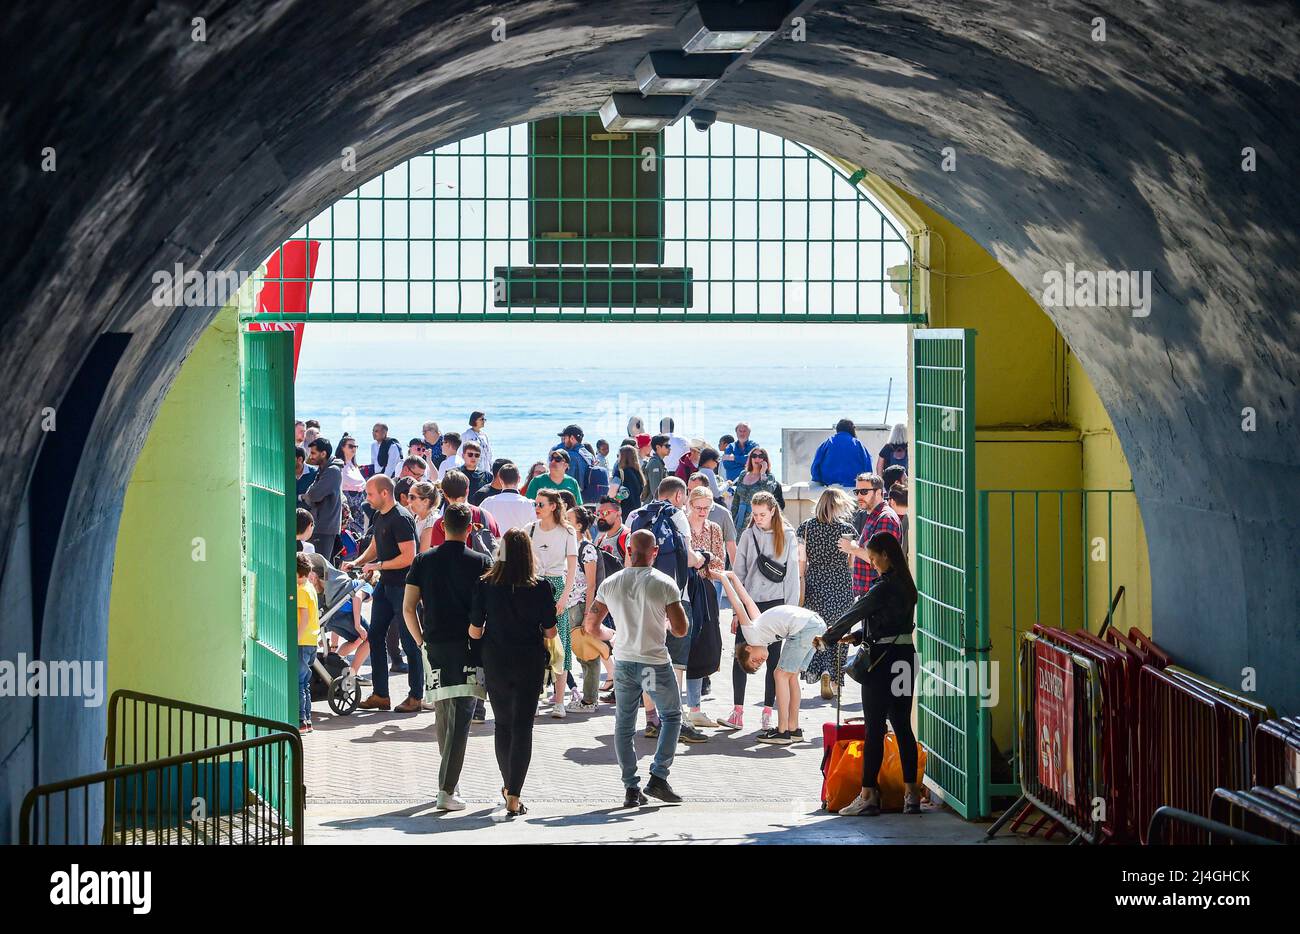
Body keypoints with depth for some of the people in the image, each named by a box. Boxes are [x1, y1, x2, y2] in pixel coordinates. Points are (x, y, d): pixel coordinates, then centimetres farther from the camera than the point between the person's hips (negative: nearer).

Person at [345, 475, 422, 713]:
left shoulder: (401, 519, -17)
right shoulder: (379, 516, 11)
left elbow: (408, 557, -22)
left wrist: (377, 565, -17)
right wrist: (357, 562, 5)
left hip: (403, 586, -10)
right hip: (385, 586, 10)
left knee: (409, 641, -2)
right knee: (376, 636, 10)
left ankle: (416, 696, 5)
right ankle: (380, 695, 16)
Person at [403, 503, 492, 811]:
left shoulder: (424, 561, 5)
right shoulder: (480, 562, -2)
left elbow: (408, 608, 3)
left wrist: (422, 641, 14)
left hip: (435, 646, 3)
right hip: (468, 647, -3)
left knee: (442, 713, 18)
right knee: (460, 717, -6)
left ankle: (447, 779, 29)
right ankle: (446, 789, -14)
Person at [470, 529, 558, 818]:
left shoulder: (486, 585, -9)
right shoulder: (540, 588, -10)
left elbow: (475, 632, -6)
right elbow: (550, 632, -5)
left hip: (496, 662, 1)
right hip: (530, 663, -1)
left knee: (503, 724, 19)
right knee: (523, 727, 2)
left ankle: (508, 786, 33)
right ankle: (514, 797, -4)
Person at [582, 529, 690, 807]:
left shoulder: (609, 584, -2)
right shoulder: (664, 584, -12)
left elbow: (590, 626, 3)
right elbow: (681, 630, -13)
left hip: (623, 662, 3)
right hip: (656, 664, -3)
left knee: (624, 725, 12)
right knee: (672, 716, 15)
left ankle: (631, 789, 10)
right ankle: (658, 778, 4)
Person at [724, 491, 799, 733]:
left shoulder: (787, 536, 1)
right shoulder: (748, 535, 5)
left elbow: (792, 574, 1)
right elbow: (739, 573, 7)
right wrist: (736, 609, 2)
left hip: (775, 603, -2)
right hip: (749, 603, 2)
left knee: (773, 660, 2)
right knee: (740, 658, -2)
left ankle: (768, 714, 7)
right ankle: (737, 714, 3)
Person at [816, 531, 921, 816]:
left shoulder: (883, 587, -17)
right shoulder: (904, 585, 12)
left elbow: (853, 614, -9)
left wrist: (828, 638, 5)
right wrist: (858, 636, 7)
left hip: (883, 660, -9)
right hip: (905, 657, 9)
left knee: (875, 728, -4)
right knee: (902, 726, 10)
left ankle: (868, 795, -1)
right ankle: (911, 792, 9)